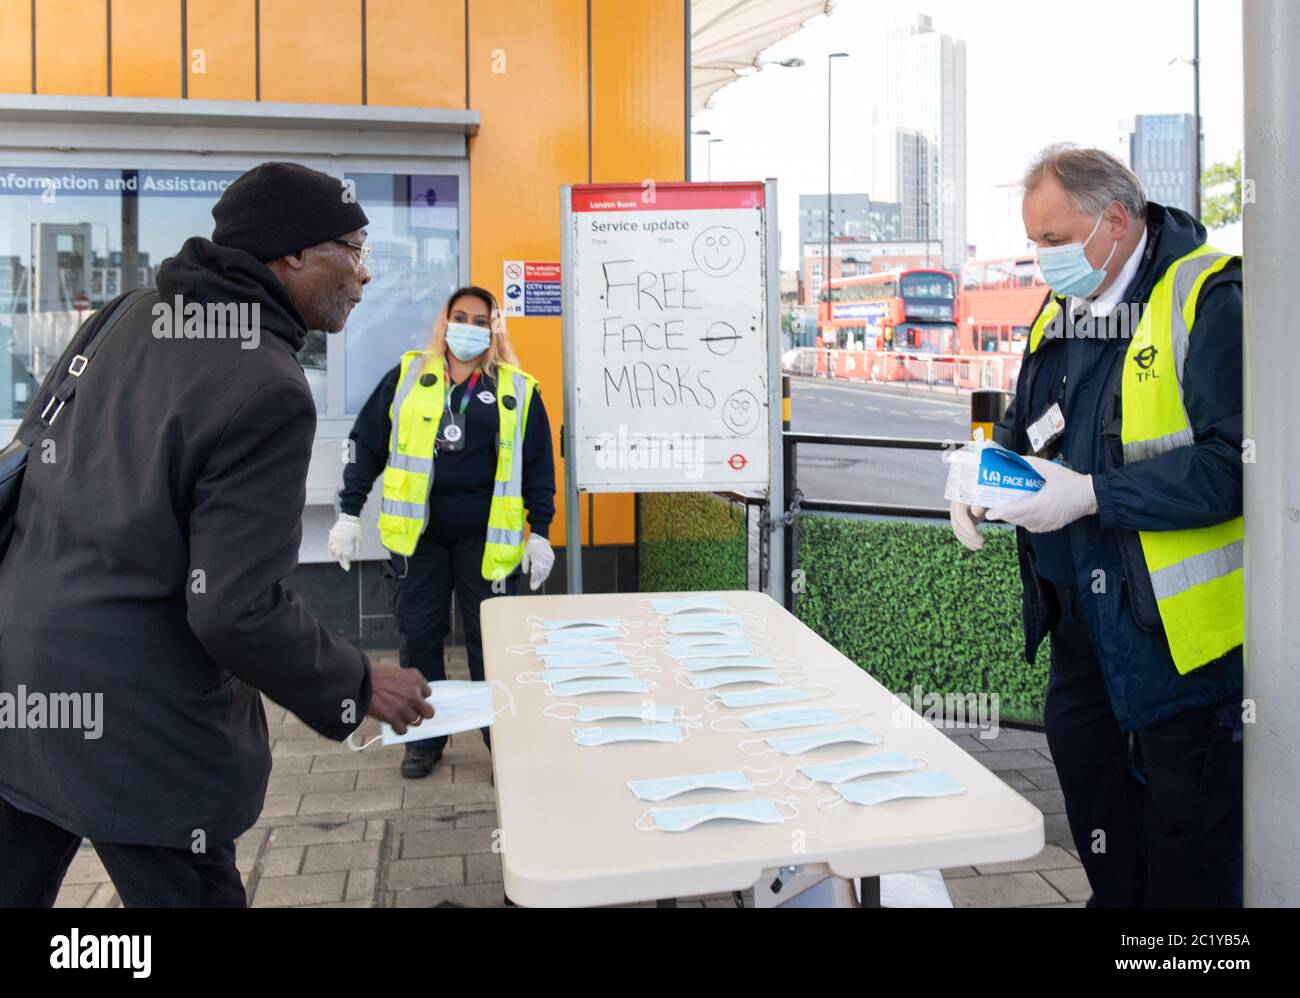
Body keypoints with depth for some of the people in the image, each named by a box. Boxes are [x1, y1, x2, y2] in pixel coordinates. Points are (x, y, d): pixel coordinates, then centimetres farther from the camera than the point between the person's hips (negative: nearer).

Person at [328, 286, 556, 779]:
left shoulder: (518, 391, 3)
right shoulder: (407, 376, 4)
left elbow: (538, 466, 6)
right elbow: (367, 443, 6)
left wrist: (540, 533, 2)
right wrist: (349, 513, 2)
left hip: (485, 538, -1)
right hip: (417, 534, 1)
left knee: (491, 641, 2)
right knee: (419, 637, 7)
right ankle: (425, 735, 23)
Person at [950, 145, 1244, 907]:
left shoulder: (1209, 298, -16)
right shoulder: (1060, 314, 9)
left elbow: (1235, 461, -24)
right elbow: (1023, 429, 20)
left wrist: (1091, 496, -25)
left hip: (1181, 623, -8)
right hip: (1084, 615, 8)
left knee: (1191, 861, 7)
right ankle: (1116, 900, 42)